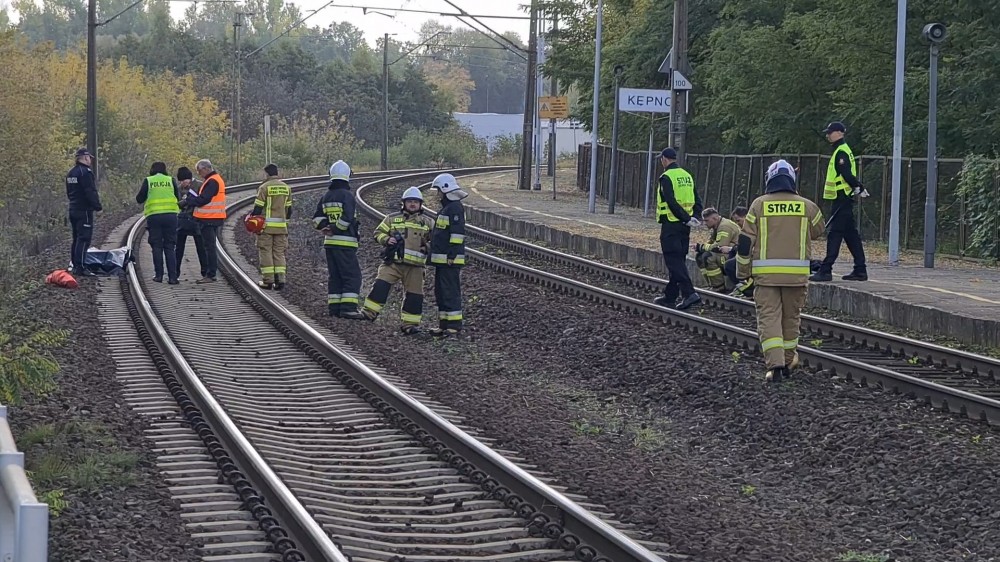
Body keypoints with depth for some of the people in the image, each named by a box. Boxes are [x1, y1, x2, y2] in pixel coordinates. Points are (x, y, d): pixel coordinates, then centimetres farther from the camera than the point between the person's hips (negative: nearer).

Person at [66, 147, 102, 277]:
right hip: (84, 210, -10)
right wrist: (98, 206, -12)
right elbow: (91, 192, -19)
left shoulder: (71, 173, 16)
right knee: (84, 239, -10)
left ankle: (74, 265, 19)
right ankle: (80, 268, -15)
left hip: (73, 209, 10)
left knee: (77, 239, 16)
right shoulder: (85, 172, -15)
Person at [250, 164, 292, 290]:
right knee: (279, 253, 9)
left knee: (266, 252, 2)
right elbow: (288, 208, 14)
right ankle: (280, 280, 2)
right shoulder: (286, 187, 8)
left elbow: (258, 208, -9)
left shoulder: (264, 187, -8)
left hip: (266, 226, -5)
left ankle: (268, 281, 0)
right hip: (281, 227, 5)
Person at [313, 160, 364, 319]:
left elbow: (317, 219, 13)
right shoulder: (347, 195, -11)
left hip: (329, 242, 7)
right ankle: (348, 308, -15)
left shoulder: (326, 196, 13)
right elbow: (347, 218, -21)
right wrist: (336, 229, -9)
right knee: (352, 276, -6)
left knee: (335, 276, 13)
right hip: (345, 242, -7)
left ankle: (334, 307, 12)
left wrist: (326, 227, 2)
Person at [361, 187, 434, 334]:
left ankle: (410, 323, 12)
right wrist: (386, 239, -9)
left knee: (414, 295, 2)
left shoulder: (428, 222, 11)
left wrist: (428, 246, -5)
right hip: (393, 262, -1)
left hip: (415, 266, 1)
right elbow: (379, 233, 12)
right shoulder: (392, 219, 10)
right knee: (381, 285, -15)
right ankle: (369, 312, -10)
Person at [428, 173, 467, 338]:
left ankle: (454, 326, -8)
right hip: (441, 260, 11)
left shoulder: (455, 208, -14)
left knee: (451, 293, -9)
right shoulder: (446, 207, 19)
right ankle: (444, 325, 19)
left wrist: (452, 256, -23)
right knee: (441, 293, 14)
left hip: (450, 260, -11)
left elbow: (458, 233, -21)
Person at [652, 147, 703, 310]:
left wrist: (687, 219, -17)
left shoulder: (666, 177, -12)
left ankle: (689, 293, -19)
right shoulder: (687, 176, 13)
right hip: (684, 225, 8)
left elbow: (671, 202, -21)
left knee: (674, 261, -7)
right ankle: (670, 296, 19)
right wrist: (694, 217, 1)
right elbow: (697, 201, 11)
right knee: (678, 260, 12)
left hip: (671, 225, -8)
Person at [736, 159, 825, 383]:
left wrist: (742, 271, 10)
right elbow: (818, 231, 22)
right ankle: (788, 362, 25)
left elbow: (745, 241, 0)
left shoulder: (759, 205, -1)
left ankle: (775, 364, -15)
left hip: (766, 272, -2)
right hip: (797, 272, 2)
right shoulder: (807, 207, 3)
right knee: (791, 317, 16)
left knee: (768, 317, -1)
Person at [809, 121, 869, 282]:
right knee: (851, 234, 11)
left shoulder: (841, 153, -14)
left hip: (842, 199, -10)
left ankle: (825, 270, -13)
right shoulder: (843, 151, 19)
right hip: (844, 198, 10)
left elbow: (847, 174, -23)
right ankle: (860, 270, 14)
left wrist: (859, 188, -18)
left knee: (834, 234, -11)